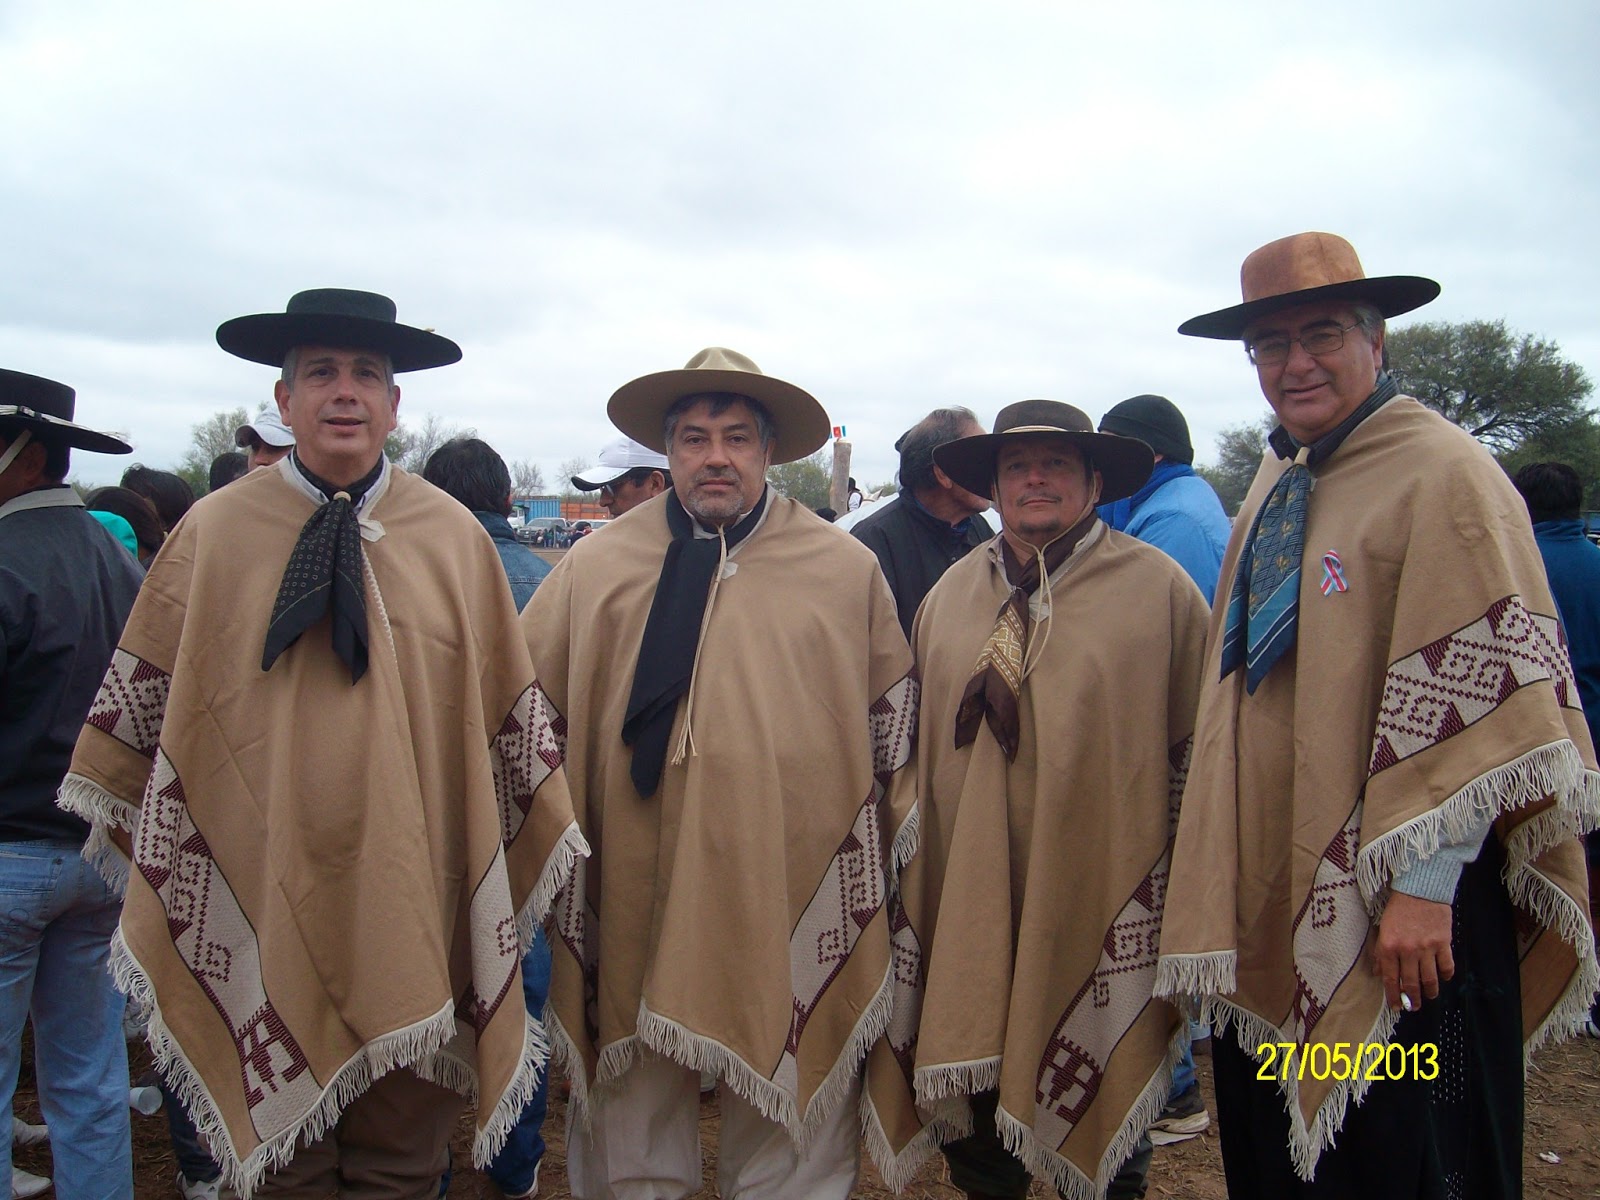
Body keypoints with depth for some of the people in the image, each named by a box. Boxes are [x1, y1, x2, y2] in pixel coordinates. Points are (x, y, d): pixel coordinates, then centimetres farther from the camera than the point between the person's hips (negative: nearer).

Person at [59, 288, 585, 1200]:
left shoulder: (455, 539, 0)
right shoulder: (214, 534, -1)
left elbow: (510, 712, 5)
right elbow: (141, 702, 9)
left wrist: (544, 848, 8)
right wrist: (119, 824, 14)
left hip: (410, 903, 0)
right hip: (258, 900, 0)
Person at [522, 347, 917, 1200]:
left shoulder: (847, 570, 3)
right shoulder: (594, 568, 2)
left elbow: (893, 712, 11)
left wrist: (892, 835, 13)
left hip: (795, 889, 0)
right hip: (631, 890, 1)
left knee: (789, 1123, 13)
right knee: (636, 1098, 17)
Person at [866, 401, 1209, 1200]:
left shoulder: (1160, 588, -4)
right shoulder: (951, 594, 8)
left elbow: (1198, 748, -1)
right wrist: (918, 883, 15)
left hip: (1101, 902, -3)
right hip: (970, 903, 3)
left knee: (1104, 1104, 12)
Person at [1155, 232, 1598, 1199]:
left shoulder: (1445, 476, -12)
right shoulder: (1281, 483, 12)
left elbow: (1478, 693, -17)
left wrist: (1424, 884, -19)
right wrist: (1229, 886, 16)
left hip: (1399, 911, -7)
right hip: (1273, 896, 8)